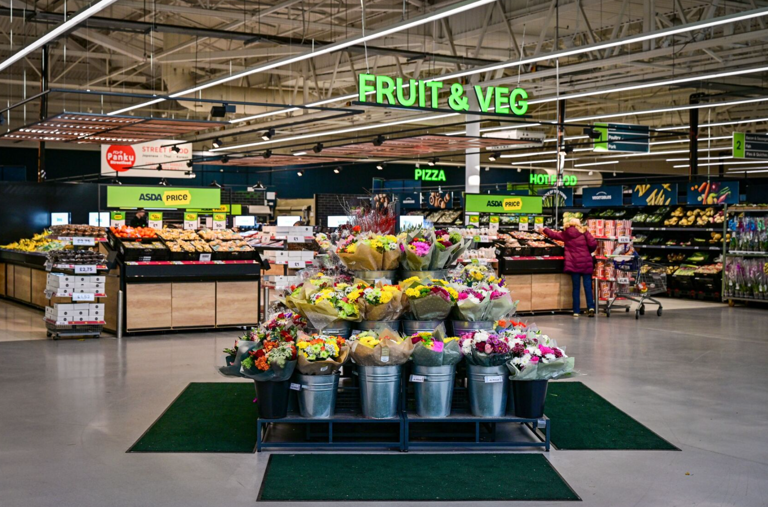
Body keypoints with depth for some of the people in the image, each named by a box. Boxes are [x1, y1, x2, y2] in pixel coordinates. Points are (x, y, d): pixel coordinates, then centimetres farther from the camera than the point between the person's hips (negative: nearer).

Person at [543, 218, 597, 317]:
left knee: (576, 287, 7)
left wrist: (544, 230, 34)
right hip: (586, 264, -1)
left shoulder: (566, 235, 3)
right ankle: (591, 307, -12)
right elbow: (593, 244, -10)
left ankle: (576, 311, 7)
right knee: (587, 286, 2)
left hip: (574, 264, 1)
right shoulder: (584, 233, -2)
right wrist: (589, 251, 12)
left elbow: (553, 234, 15)